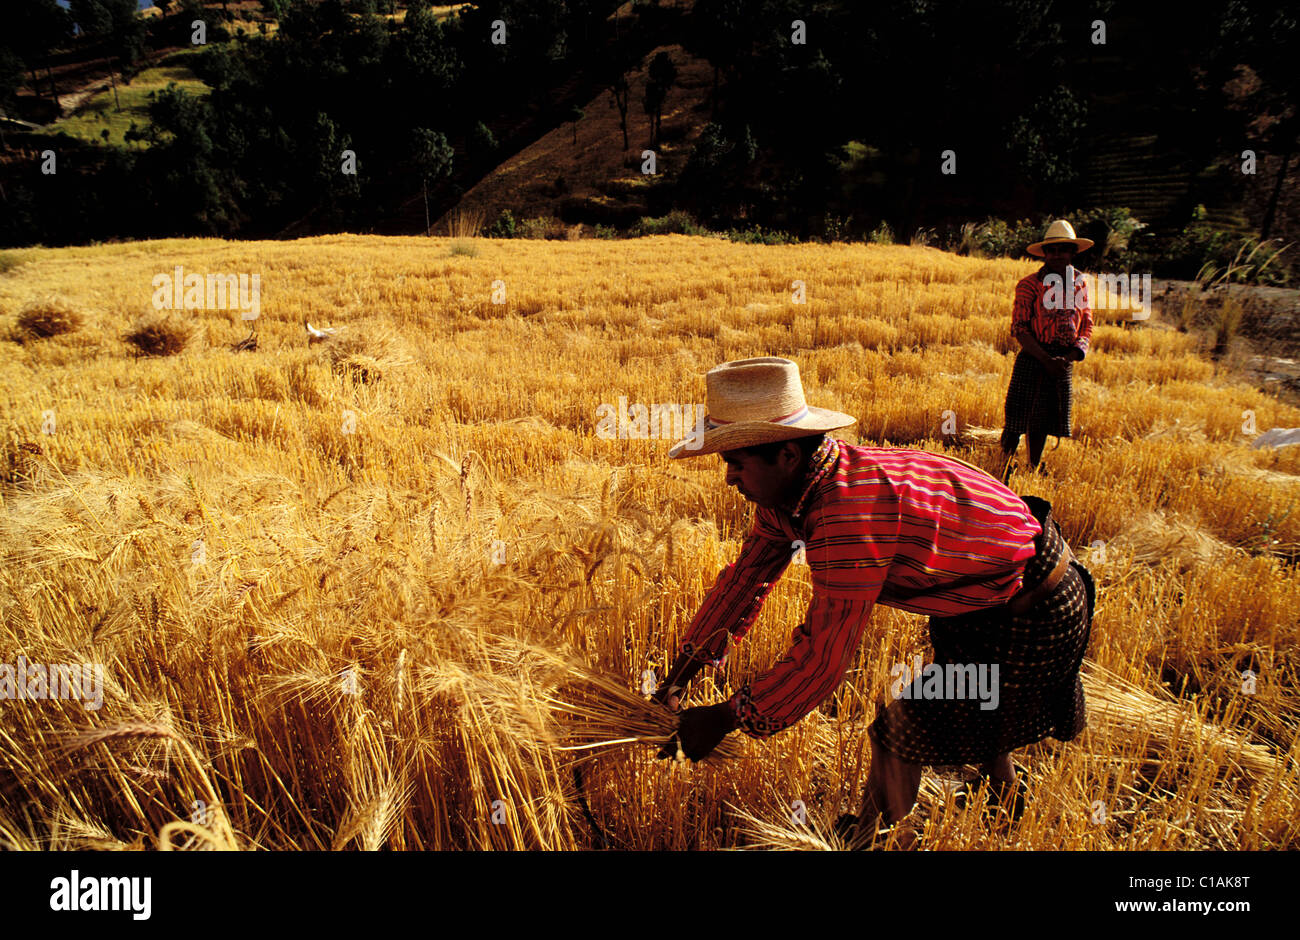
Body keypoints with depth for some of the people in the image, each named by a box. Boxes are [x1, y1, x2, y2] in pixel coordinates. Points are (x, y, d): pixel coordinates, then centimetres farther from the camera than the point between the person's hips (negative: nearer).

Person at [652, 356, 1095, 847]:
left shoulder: (851, 509, -39)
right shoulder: (788, 487, -9)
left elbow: (824, 655, -34)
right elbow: (747, 575, 1)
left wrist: (725, 718, -24)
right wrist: (682, 671, 0)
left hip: (1032, 618, -9)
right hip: (980, 593, 9)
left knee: (901, 732, -3)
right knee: (973, 701, 33)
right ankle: (1004, 787, 61)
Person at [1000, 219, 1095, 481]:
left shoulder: (1080, 283, 9)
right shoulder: (1030, 284, -7)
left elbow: (1087, 325, 10)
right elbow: (1019, 328, -11)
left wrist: (1074, 353, -9)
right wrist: (1046, 359, -17)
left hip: (1064, 363, 4)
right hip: (1033, 360, -4)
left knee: (1043, 422, 12)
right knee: (1018, 420, -7)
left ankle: (1032, 471, 25)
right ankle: (1003, 471, 0)